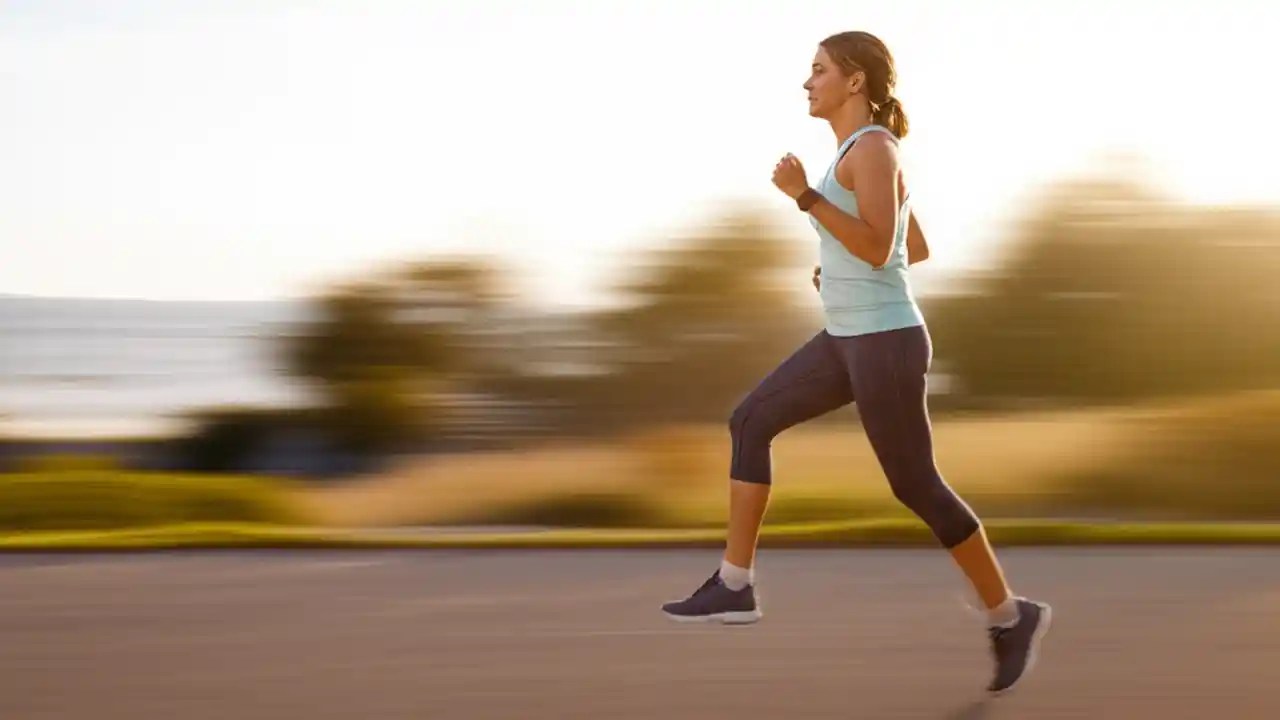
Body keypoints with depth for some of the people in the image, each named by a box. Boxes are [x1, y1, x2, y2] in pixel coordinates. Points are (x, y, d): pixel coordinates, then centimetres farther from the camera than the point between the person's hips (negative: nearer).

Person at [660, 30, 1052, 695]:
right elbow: (917, 248, 23)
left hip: (884, 341, -10)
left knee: (916, 488, -1)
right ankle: (734, 586, 3)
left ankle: (1009, 615, 14)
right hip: (851, 338, 10)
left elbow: (878, 249, -25)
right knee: (749, 422, 3)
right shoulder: (867, 153, 15)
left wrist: (804, 195, -23)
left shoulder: (872, 147, -14)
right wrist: (841, 265, 18)